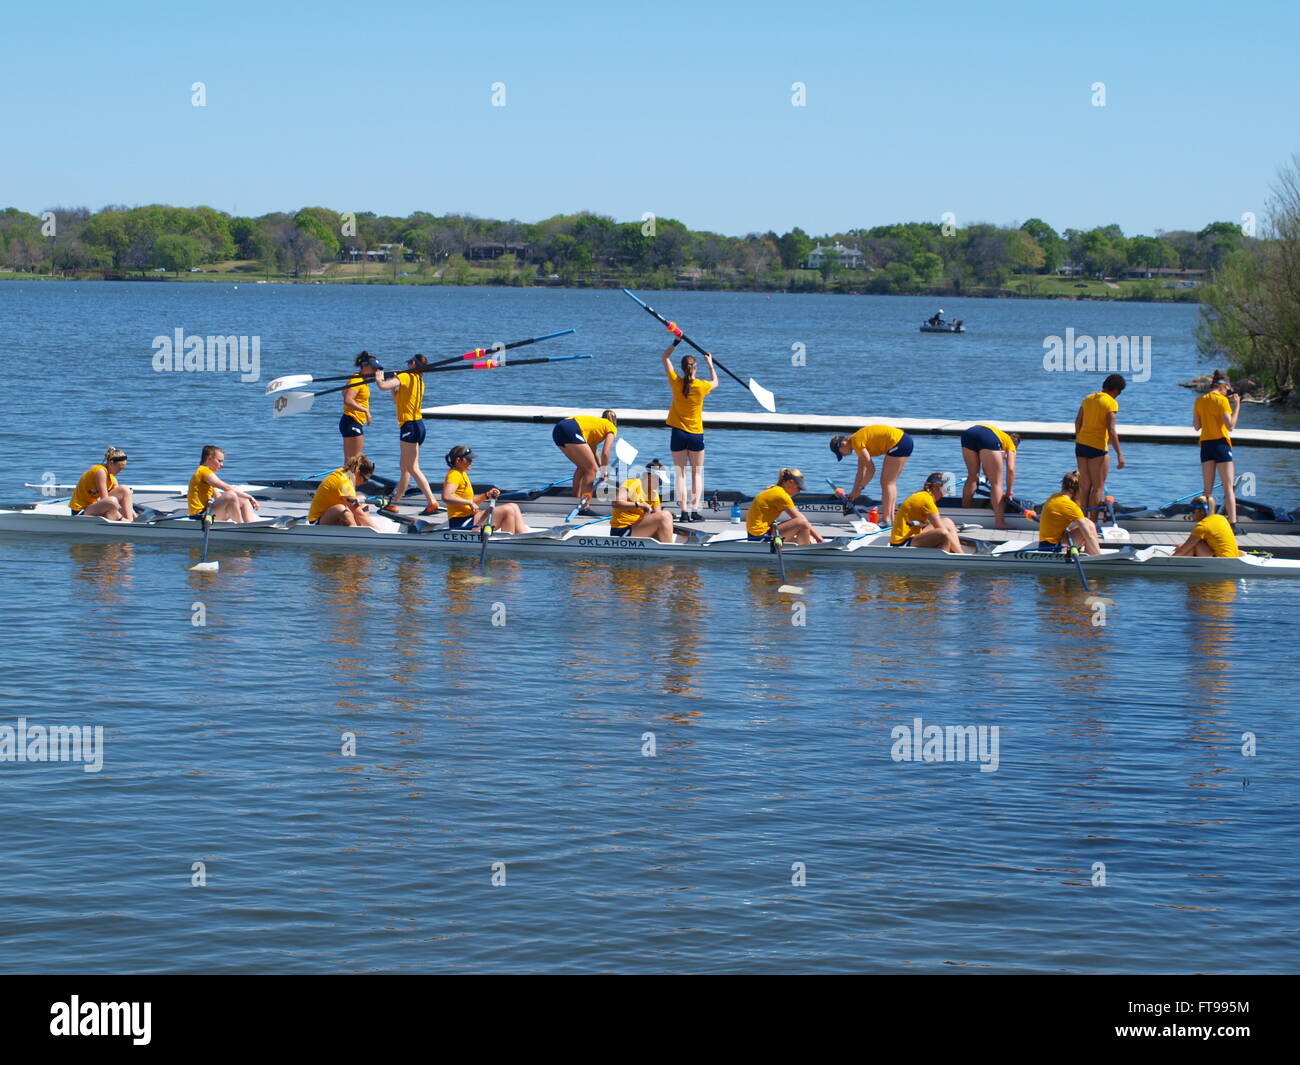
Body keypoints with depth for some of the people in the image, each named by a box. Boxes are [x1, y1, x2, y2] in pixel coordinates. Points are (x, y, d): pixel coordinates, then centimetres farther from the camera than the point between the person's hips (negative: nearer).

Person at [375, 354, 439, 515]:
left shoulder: (405, 377, -10)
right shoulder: (419, 381, 16)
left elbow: (383, 386, -23)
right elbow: (397, 400, 24)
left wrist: (378, 379, -2)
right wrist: (394, 386, 15)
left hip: (410, 425, -9)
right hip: (418, 425, 9)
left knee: (413, 468, -10)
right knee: (405, 468, 15)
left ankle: (432, 502, -18)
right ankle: (394, 503, 24)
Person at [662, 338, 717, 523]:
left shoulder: (676, 382, -8)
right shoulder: (702, 386, -9)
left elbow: (665, 358, 6)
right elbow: (715, 382, 17)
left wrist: (676, 341, 4)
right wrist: (710, 364, 27)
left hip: (678, 433, 0)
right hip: (696, 434, 0)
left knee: (681, 473, 3)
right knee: (697, 473, 8)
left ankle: (684, 511, -6)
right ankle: (695, 510, -4)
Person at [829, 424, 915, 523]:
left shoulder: (856, 442, -13)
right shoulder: (859, 443, 15)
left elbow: (870, 469, -14)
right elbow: (861, 471, 20)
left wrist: (859, 489, -6)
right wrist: (854, 492, 21)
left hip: (897, 443, -10)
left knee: (886, 482, -4)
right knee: (891, 483, 15)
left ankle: (886, 519, -4)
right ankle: (891, 518, 16)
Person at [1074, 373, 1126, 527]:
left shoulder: (1088, 399, 11)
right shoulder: (1111, 402, -10)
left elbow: (1077, 422, 15)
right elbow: (1111, 430, -16)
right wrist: (1119, 454, -15)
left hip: (1081, 444, 7)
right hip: (1098, 447, -7)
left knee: (1085, 486, 12)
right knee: (1098, 487, 0)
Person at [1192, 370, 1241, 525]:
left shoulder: (1199, 401, 7)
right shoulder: (1222, 400, -10)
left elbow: (1196, 426, 11)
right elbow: (1230, 425, -16)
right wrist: (1237, 405, -9)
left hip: (1205, 445, 5)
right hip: (1221, 443, -5)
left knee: (1208, 489, 9)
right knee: (1228, 487, -2)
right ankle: (1232, 523, -7)